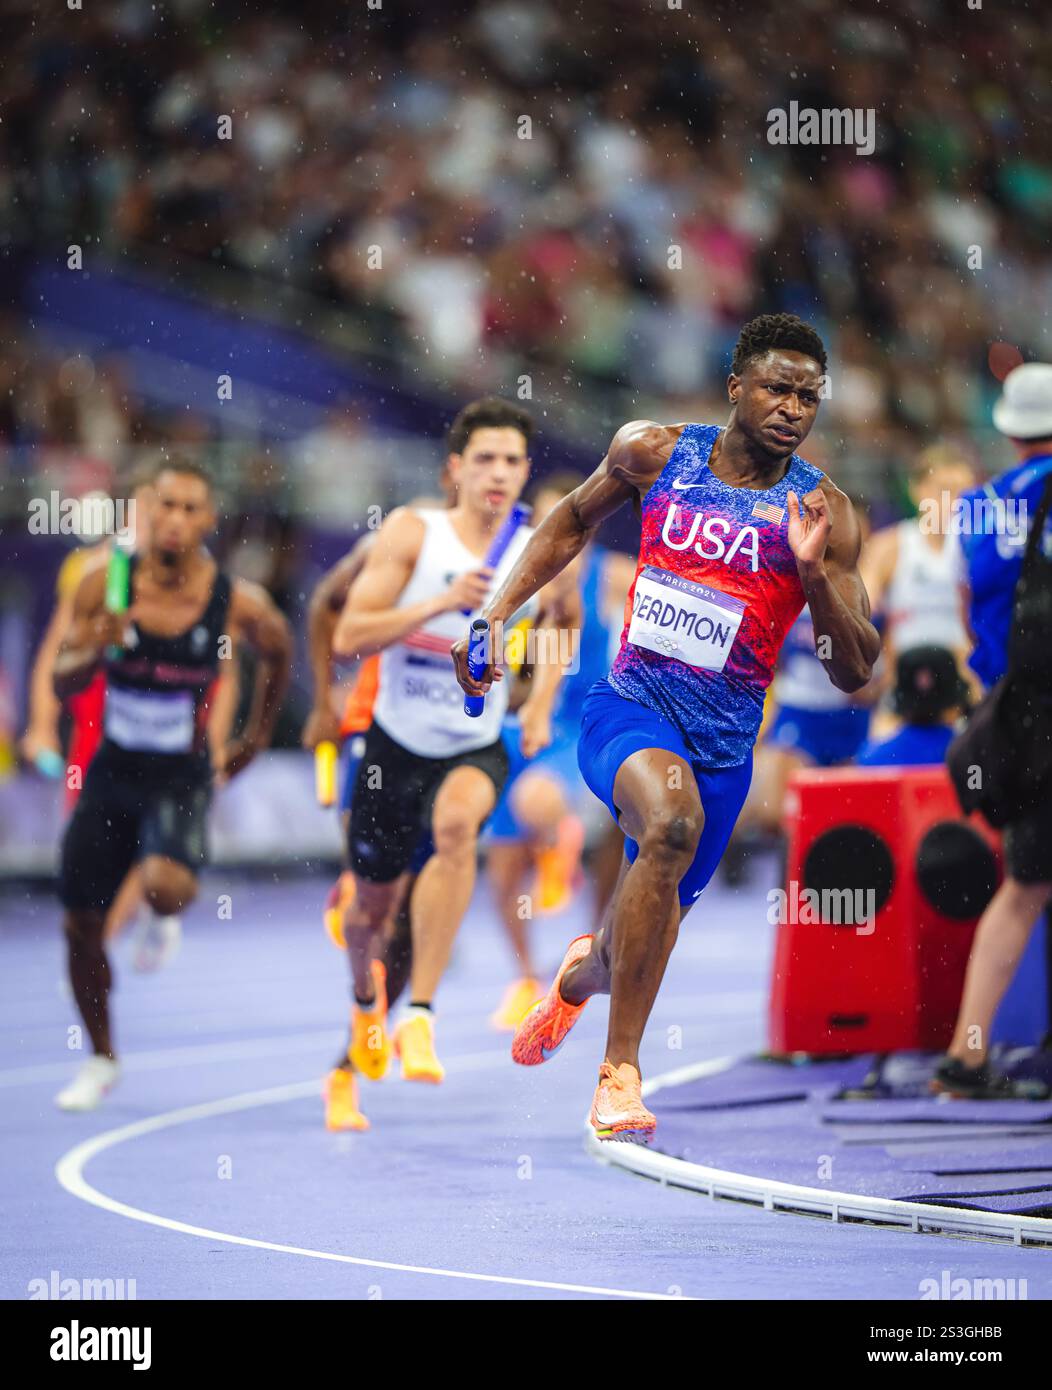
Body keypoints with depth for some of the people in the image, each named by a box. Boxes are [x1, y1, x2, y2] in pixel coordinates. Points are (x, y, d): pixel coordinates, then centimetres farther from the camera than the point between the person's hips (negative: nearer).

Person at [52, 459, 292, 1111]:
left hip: (183, 781, -3)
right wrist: (96, 651, -25)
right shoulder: (105, 585, -10)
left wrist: (258, 735, 16)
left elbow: (279, 648, 10)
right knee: (82, 927, 7)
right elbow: (64, 682, -4)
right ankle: (102, 1059, 32)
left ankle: (163, 918, 9)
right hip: (113, 774, 3)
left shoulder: (238, 603, -13)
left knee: (167, 889, -31)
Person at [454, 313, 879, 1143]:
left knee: (655, 915, 13)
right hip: (628, 709, -2)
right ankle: (620, 1070, -25)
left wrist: (814, 573, -21)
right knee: (672, 822, -33)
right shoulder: (652, 452, -1)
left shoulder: (822, 511, -4)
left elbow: (856, 673, -6)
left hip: (725, 749, 2)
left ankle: (584, 974, 53)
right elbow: (575, 521, 20)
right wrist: (496, 615, 12)